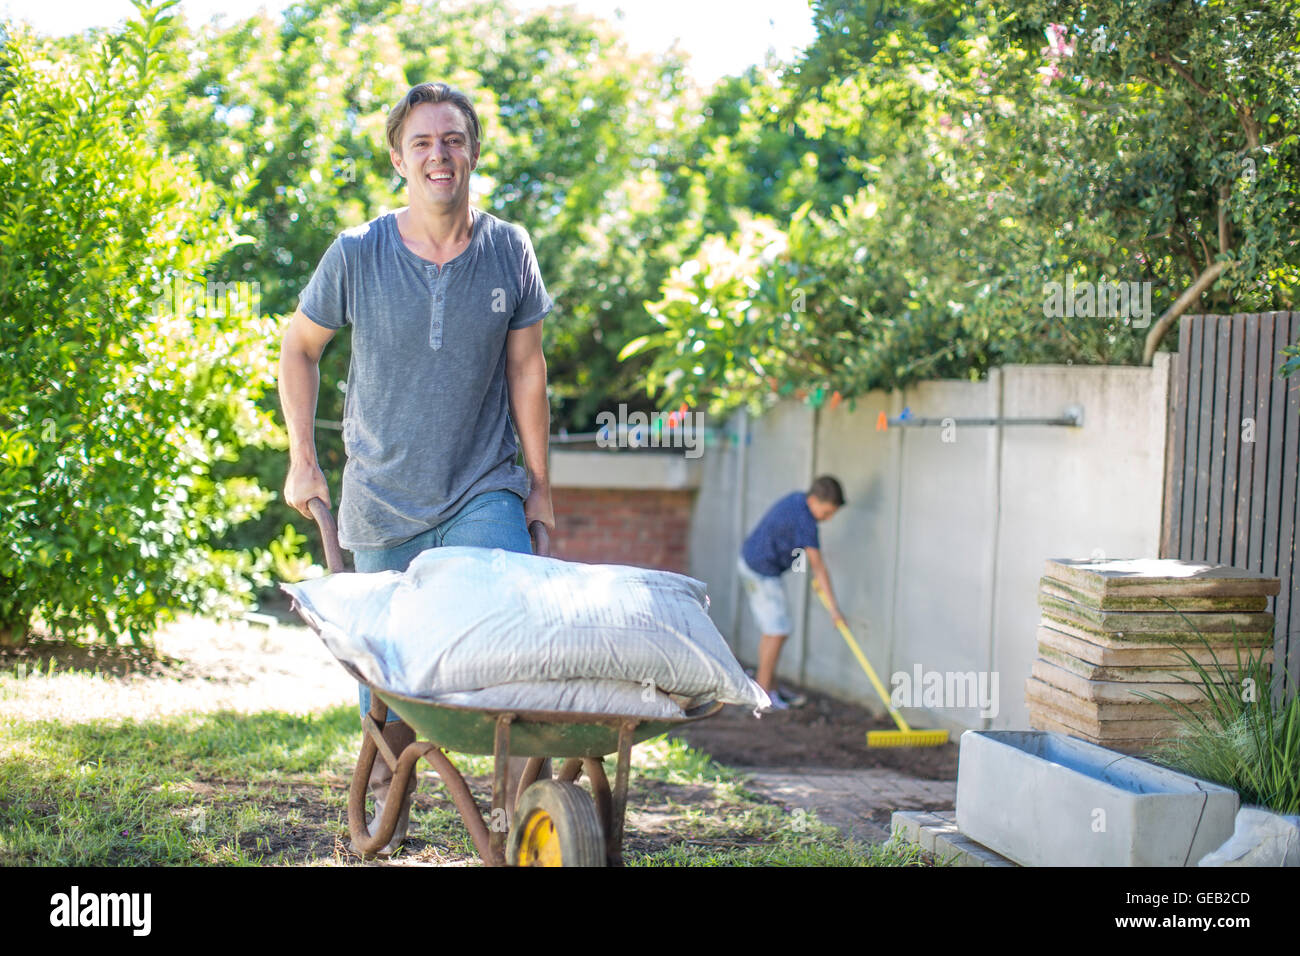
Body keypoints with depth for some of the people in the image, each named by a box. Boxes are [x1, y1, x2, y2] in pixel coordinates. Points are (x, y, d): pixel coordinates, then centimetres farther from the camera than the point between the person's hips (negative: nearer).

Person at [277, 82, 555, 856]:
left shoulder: (509, 252, -4)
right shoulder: (357, 255, -7)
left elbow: (526, 372, 3)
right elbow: (300, 348, 9)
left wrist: (541, 494, 4)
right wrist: (303, 460, 5)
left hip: (485, 492, 0)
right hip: (383, 501, 0)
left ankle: (527, 799, -9)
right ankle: (386, 783, 38)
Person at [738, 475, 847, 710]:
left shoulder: (797, 499, 4)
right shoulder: (803, 520, -24)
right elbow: (818, 565, -24)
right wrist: (833, 607, -23)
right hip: (762, 573, -10)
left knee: (772, 630, 14)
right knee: (777, 632, -5)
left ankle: (770, 688, 20)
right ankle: (763, 691, 1)